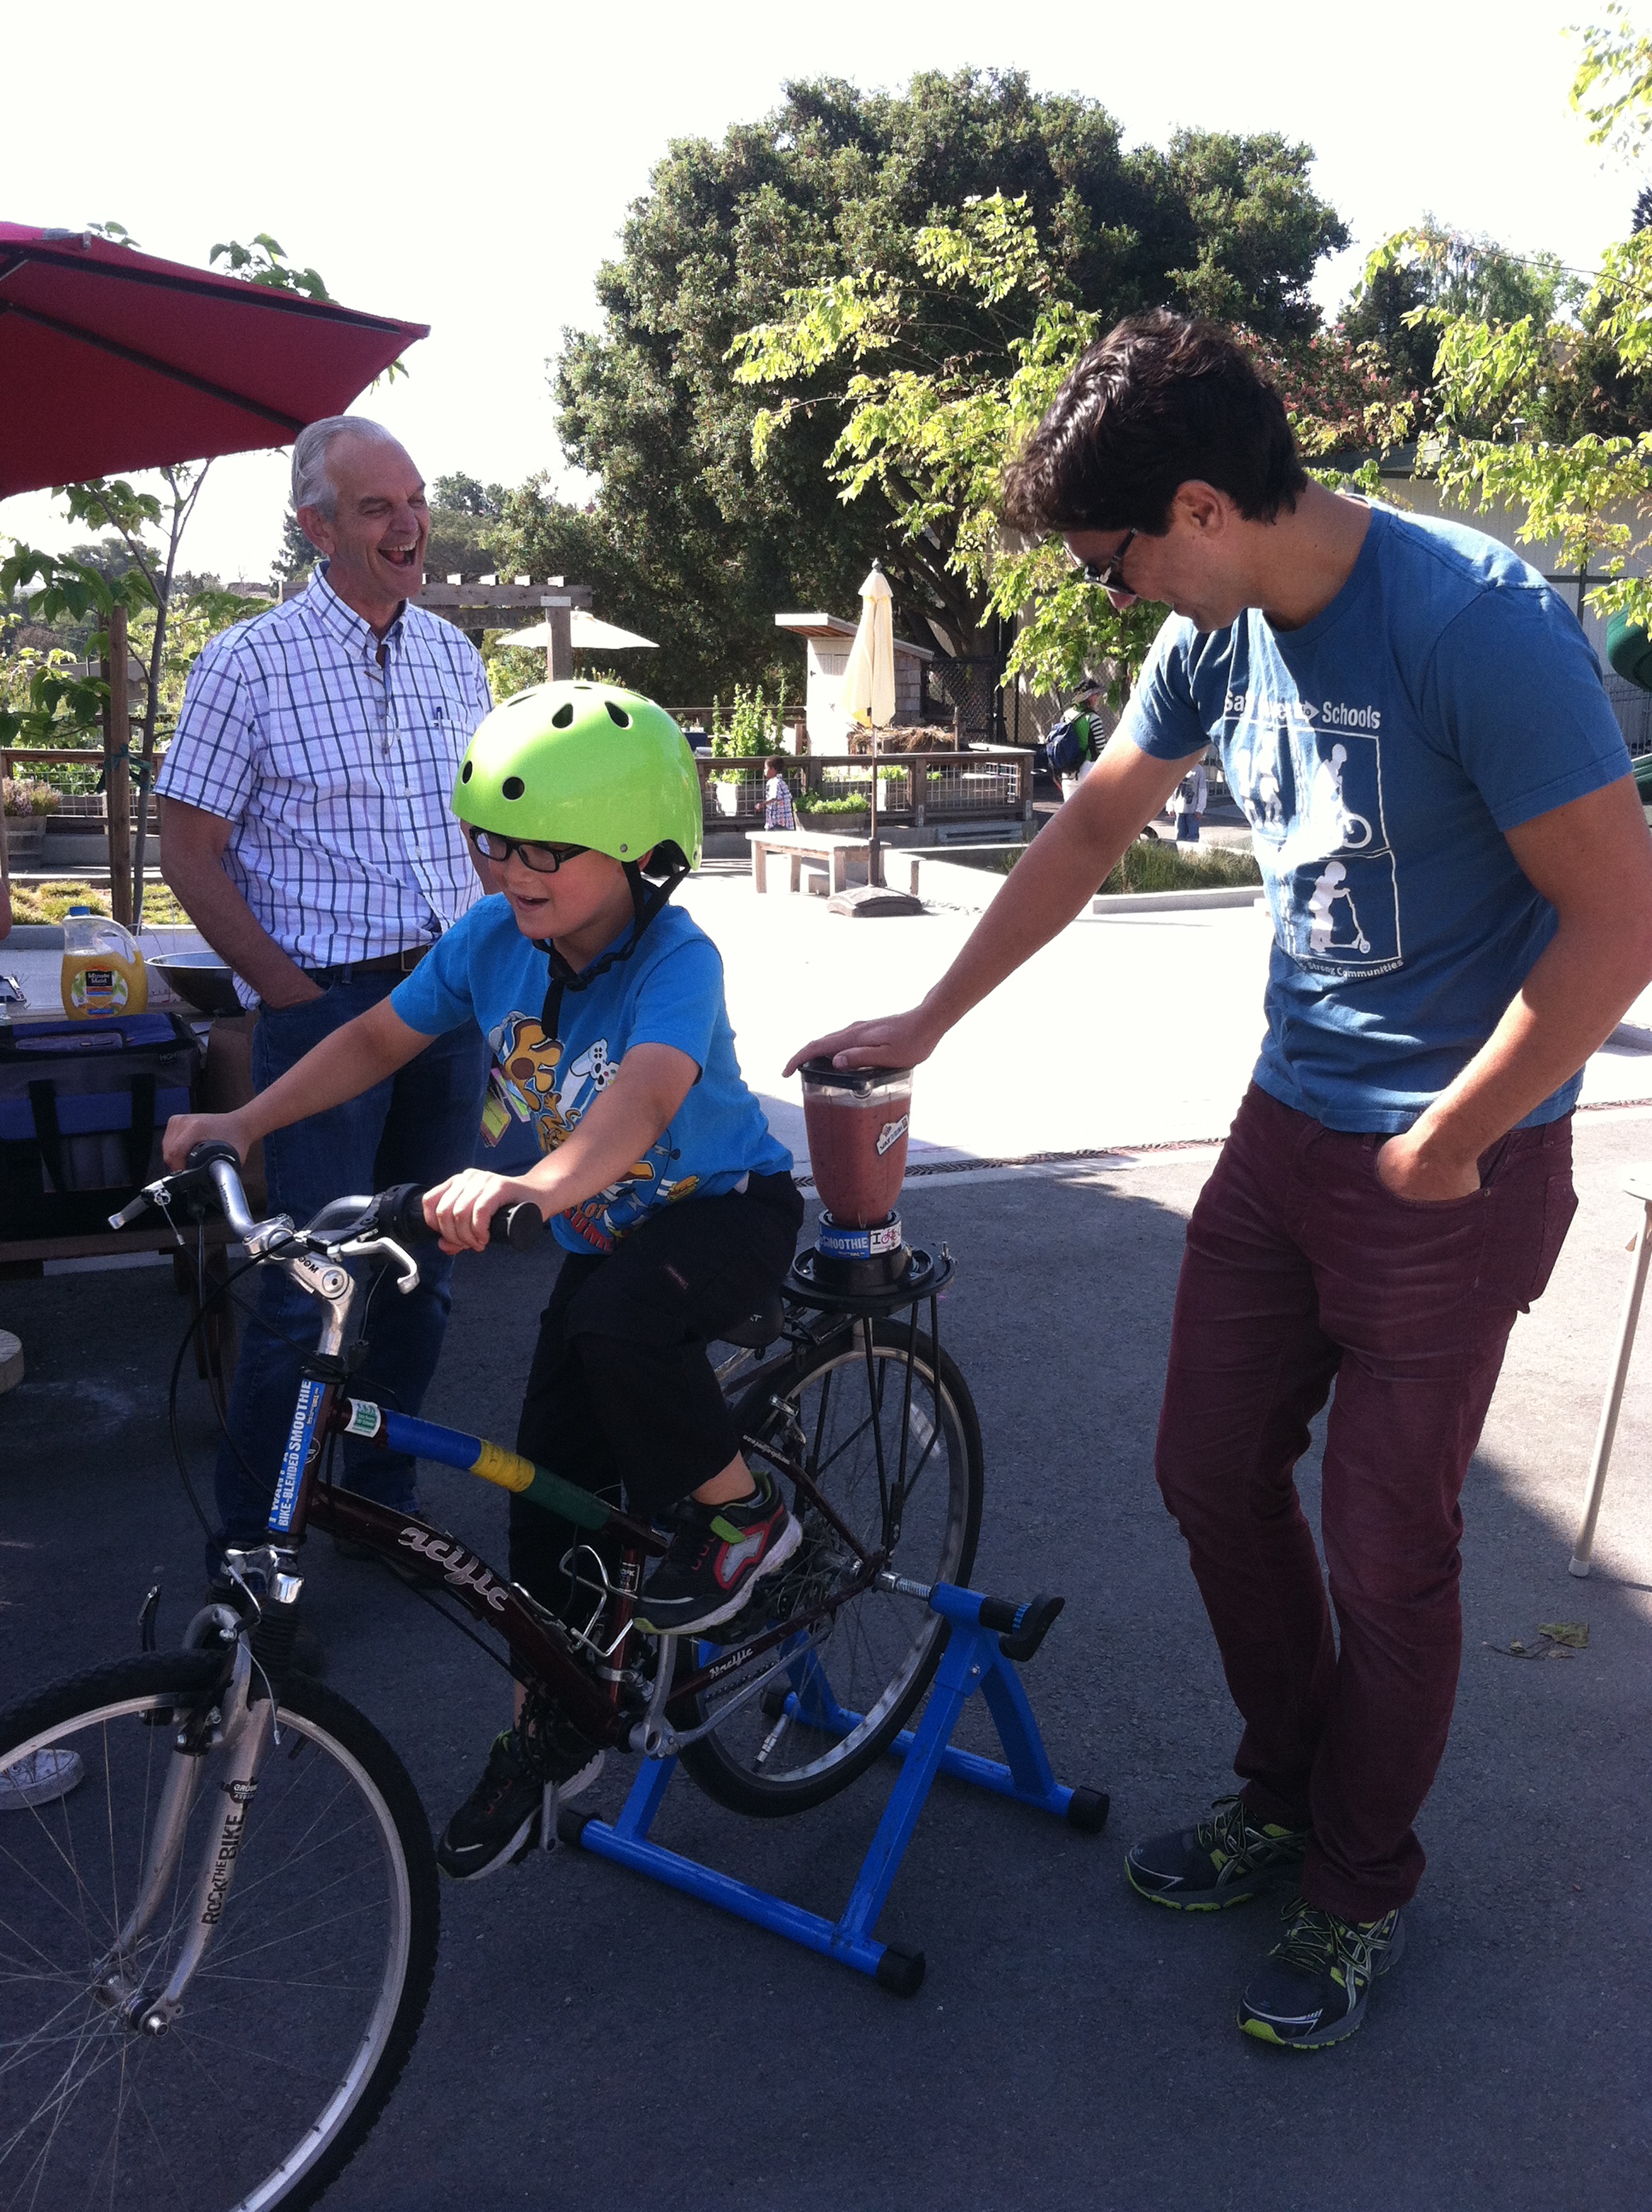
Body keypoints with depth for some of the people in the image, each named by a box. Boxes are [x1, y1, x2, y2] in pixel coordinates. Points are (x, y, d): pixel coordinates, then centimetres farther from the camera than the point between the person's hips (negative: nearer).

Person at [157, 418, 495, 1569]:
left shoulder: (455, 655, 9)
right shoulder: (249, 663, -7)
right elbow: (190, 854, -6)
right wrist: (293, 994, -10)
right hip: (324, 1003, -5)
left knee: (421, 1272, 11)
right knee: (310, 1287, -3)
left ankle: (384, 1493, 28)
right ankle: (247, 1545, 12)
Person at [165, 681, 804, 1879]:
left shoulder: (677, 958, -29)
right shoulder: (493, 937, -11)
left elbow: (639, 1100, -47)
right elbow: (379, 1038, 0)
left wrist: (526, 1188, -66)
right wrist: (242, 1122, -11)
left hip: (729, 1209, -6)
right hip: (603, 1233, 6)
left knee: (618, 1320, -38)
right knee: (551, 1490, 3)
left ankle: (741, 1511, -10)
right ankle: (550, 1735, 26)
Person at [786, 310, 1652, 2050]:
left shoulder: (1473, 625, -23)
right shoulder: (1219, 633, 1)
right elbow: (1092, 828, 13)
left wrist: (1443, 1143, -13)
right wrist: (925, 1022, 14)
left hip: (1452, 1166, -7)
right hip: (1285, 1124, 7)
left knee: (1386, 1546, 5)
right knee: (1212, 1472, 14)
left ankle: (1359, 1891, 28)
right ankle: (1286, 1791, 37)